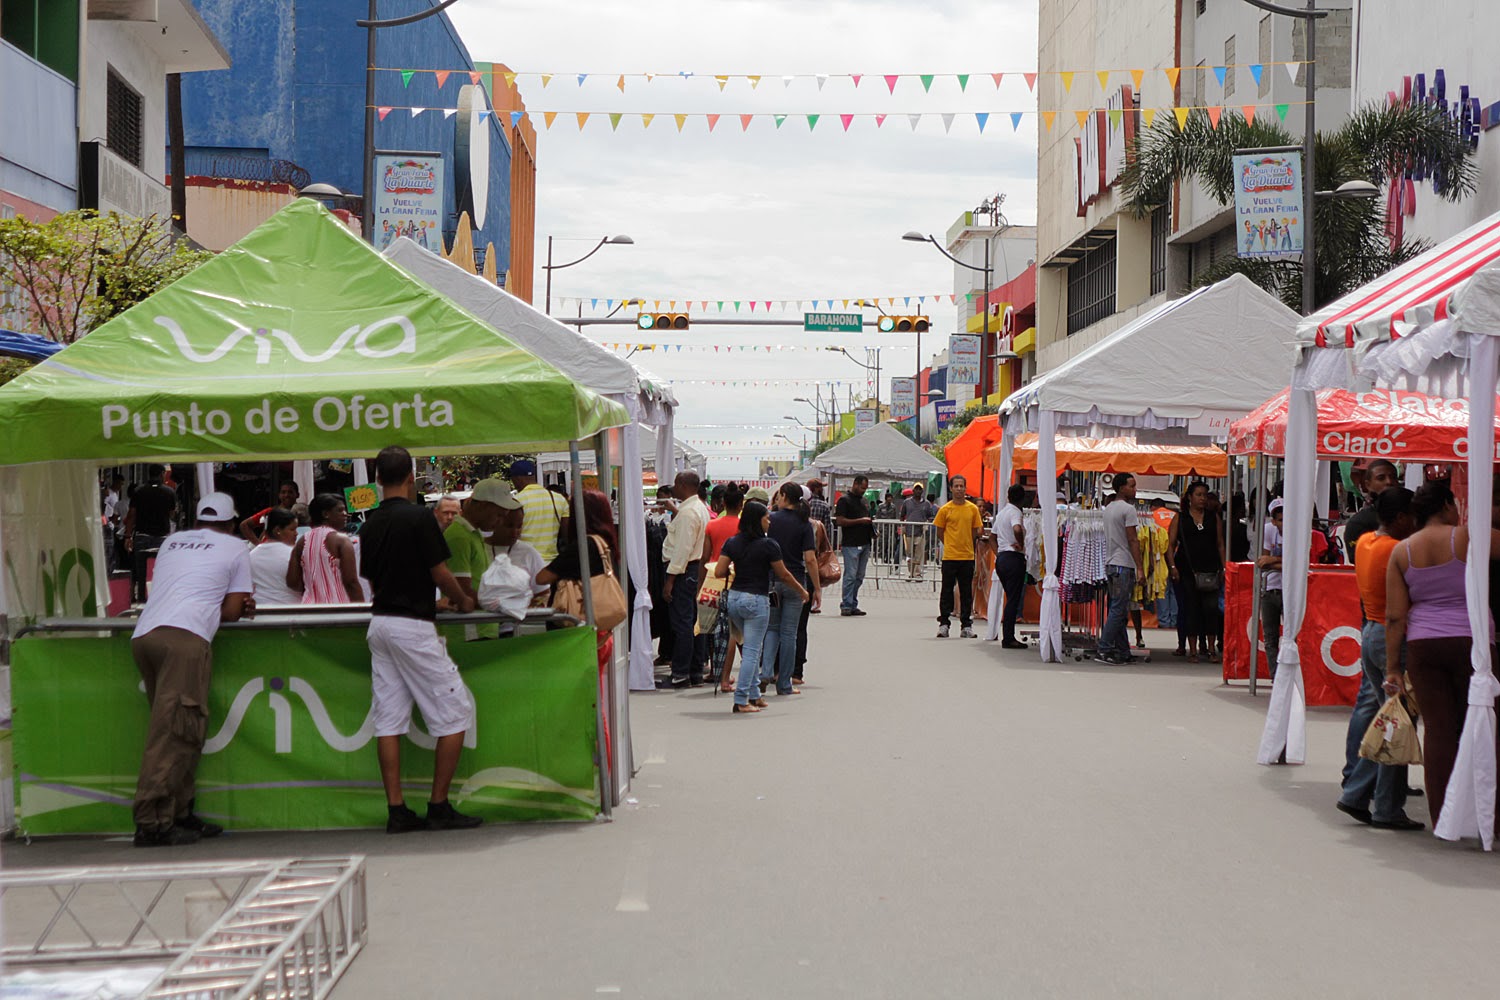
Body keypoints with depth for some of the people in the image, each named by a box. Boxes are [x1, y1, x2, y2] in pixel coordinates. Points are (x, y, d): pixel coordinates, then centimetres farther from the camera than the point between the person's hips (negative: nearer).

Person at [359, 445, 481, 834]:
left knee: (389, 719, 7)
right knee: (455, 713, 1)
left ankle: (396, 810, 6)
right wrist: (463, 601, 10)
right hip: (414, 626, -7)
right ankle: (439, 808, 0)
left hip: (379, 623, 7)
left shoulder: (370, 524, 9)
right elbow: (440, 574, -10)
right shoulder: (418, 517, -12)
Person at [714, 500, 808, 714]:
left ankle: (754, 694, 22)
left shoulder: (732, 543, 3)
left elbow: (719, 572, -2)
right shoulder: (768, 545, -10)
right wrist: (802, 592, 12)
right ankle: (741, 701, -7)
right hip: (756, 600, -6)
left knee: (753, 647, 21)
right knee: (752, 650, -3)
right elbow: (783, 575, -3)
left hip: (734, 598, 6)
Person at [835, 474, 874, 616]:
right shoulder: (844, 500, -6)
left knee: (859, 576, 9)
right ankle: (846, 606, -6)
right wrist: (860, 521, -17)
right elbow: (840, 521, -14)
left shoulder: (862, 500, 19)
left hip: (864, 544, 8)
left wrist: (870, 522, 9)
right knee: (850, 575, -9)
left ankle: (853, 605, 13)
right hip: (851, 544, -8)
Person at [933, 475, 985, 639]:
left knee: (967, 592, 6)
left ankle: (966, 625, 11)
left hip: (967, 556, 2)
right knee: (947, 590, 2)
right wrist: (951, 545, 4)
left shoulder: (973, 509, 4)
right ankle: (944, 624, 8)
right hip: (949, 556, -2)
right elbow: (940, 531, 6)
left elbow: (975, 531, 11)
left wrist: (966, 545, 6)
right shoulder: (945, 509, -1)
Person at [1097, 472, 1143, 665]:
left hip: (1110, 564, 9)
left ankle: (1122, 652, 11)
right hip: (1124, 564, -9)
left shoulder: (1108, 509, 16)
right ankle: (1104, 650, -13)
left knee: (1117, 609, 10)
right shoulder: (1128, 509, -10)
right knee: (1118, 609, -8)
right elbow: (1132, 540, -14)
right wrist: (1139, 568, -13)